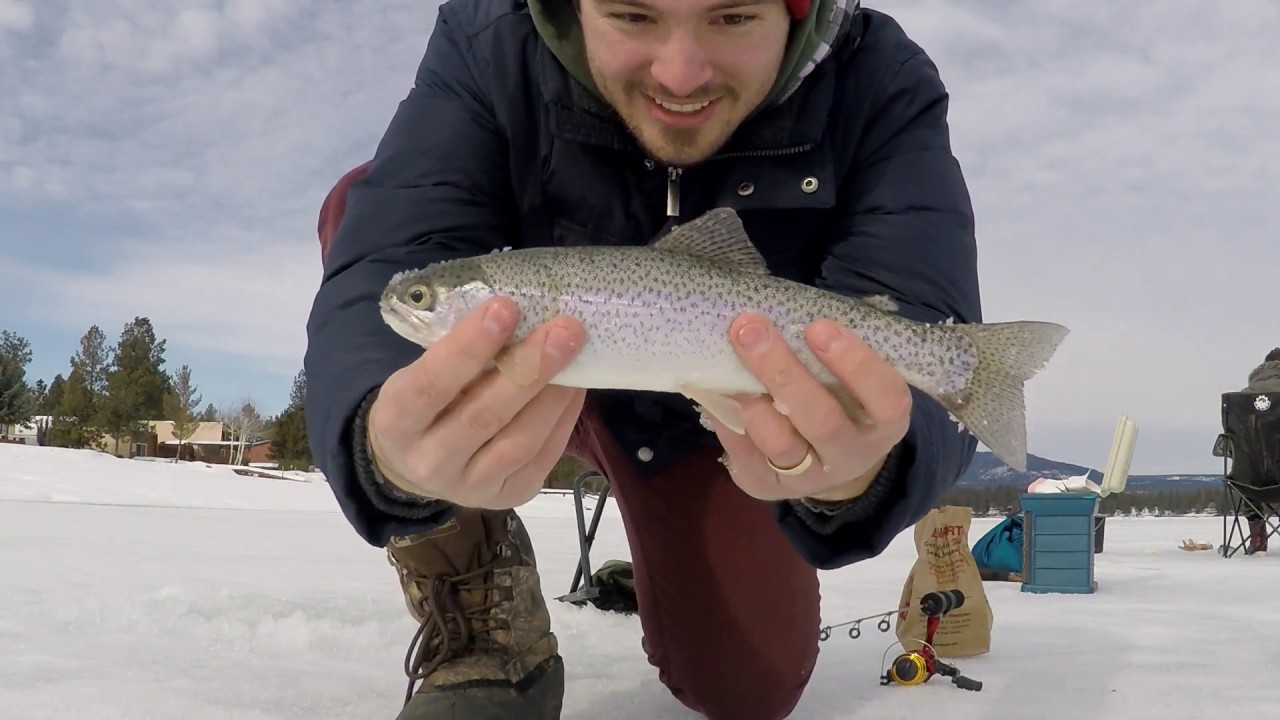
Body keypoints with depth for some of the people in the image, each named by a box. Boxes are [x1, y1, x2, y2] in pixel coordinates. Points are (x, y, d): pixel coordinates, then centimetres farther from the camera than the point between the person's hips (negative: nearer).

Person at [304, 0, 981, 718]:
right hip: (516, 397, 0)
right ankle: (483, 629, -14)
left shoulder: (882, 91, -26)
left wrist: (861, 471, -62)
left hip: (713, 422, 1)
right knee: (365, 210, -26)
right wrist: (391, 448, -62)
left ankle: (647, 575, 36)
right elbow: (380, 278, -40)